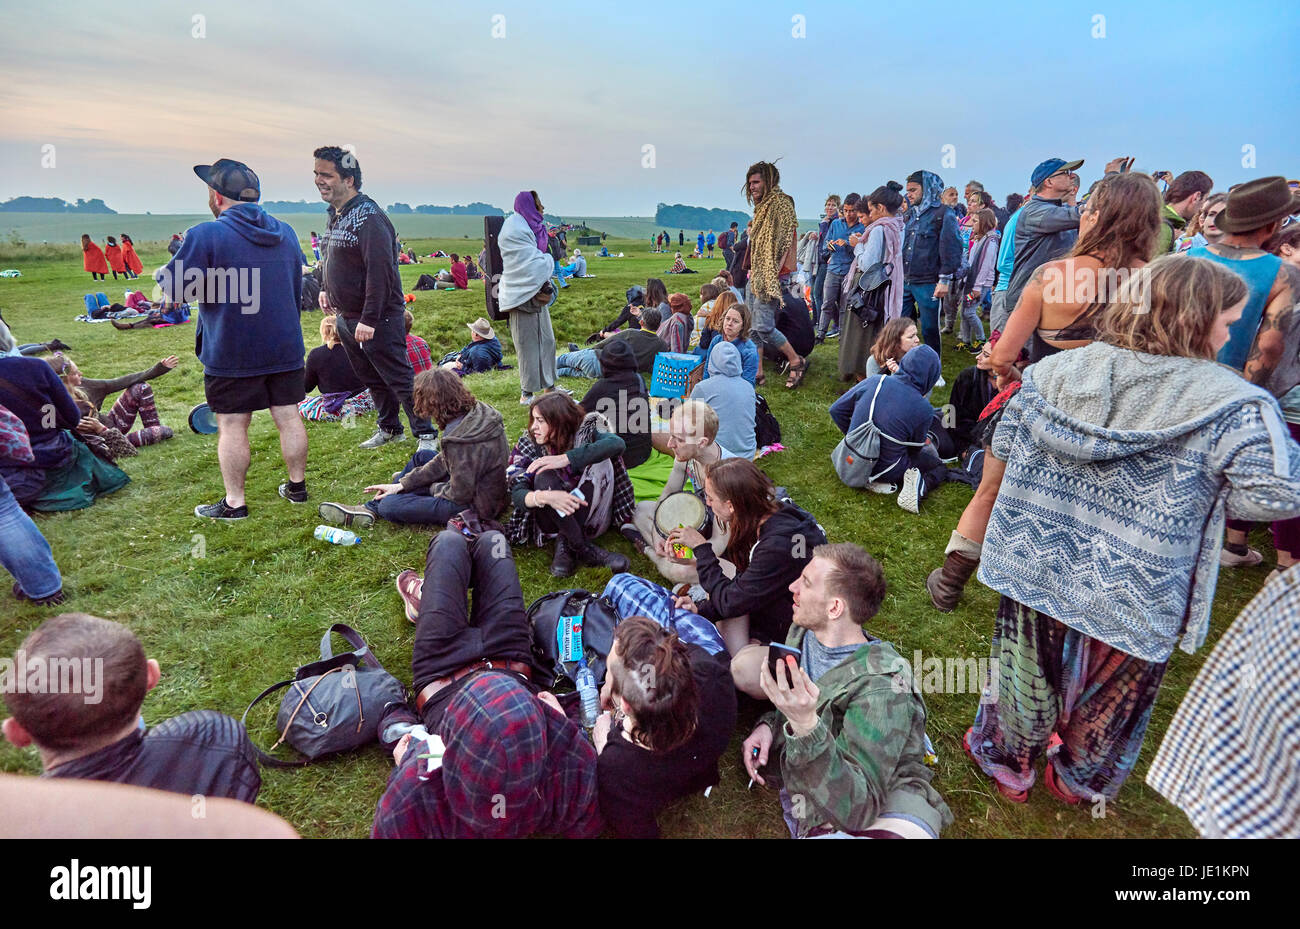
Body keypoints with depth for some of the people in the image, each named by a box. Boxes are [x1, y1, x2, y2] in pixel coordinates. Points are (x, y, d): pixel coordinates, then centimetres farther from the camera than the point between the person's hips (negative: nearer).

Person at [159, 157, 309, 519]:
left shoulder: (206, 236, -14)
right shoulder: (286, 233, 8)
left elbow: (172, 287, -11)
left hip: (231, 353, -5)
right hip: (285, 348, 5)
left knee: (232, 427, 4)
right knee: (288, 417, 12)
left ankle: (234, 503, 11)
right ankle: (297, 486, 23)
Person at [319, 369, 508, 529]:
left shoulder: (459, 440, -32)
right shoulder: (477, 411, -3)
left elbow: (459, 494, -23)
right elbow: (446, 460, 5)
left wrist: (433, 488, -1)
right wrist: (402, 485, 5)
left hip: (475, 506, -9)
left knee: (388, 505, -7)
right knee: (421, 457, 23)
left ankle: (374, 508, 28)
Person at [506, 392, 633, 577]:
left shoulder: (585, 432, -10)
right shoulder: (528, 444, -7)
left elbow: (617, 444, -32)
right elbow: (517, 495, -17)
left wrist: (566, 458, -37)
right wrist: (544, 496, -40)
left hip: (590, 518, 0)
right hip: (551, 519, 1)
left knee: (600, 461, -23)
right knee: (544, 476, -27)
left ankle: (564, 543, -27)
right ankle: (583, 549, -33)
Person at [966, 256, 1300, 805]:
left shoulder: (1055, 370, -6)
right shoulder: (1229, 405, -17)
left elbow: (1002, 446, 2)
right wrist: (1198, 487, -1)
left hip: (1033, 568, 3)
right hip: (1132, 595, -2)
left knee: (1025, 672, 23)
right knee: (1108, 696, 24)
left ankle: (1005, 763, 44)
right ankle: (1078, 784, 47)